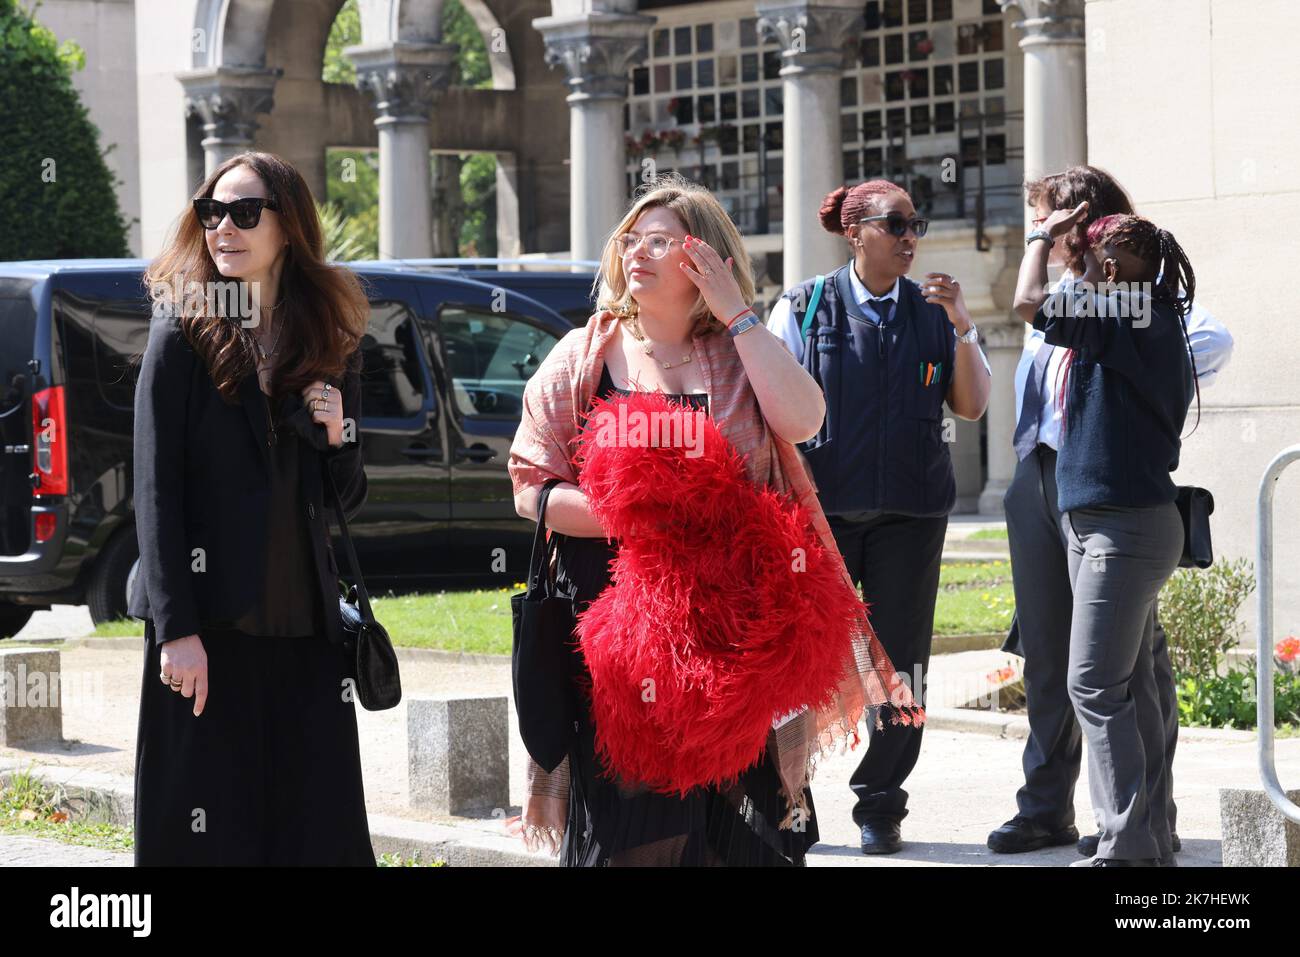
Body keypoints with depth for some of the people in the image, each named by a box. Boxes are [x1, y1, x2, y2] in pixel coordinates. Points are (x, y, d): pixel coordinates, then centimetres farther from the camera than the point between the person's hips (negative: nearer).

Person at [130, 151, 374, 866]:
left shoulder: (332, 345, 12)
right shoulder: (182, 334, -1)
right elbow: (156, 491, -7)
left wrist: (337, 440, -3)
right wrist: (176, 629, -15)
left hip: (307, 624, 4)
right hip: (209, 622, -4)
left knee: (321, 828, 3)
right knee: (209, 829, -2)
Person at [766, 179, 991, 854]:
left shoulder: (931, 311, 9)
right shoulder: (805, 308, 2)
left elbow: (971, 406, 6)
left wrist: (963, 328, -7)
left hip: (909, 514, 2)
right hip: (819, 508, -2)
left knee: (898, 661, 3)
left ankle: (879, 807, 11)